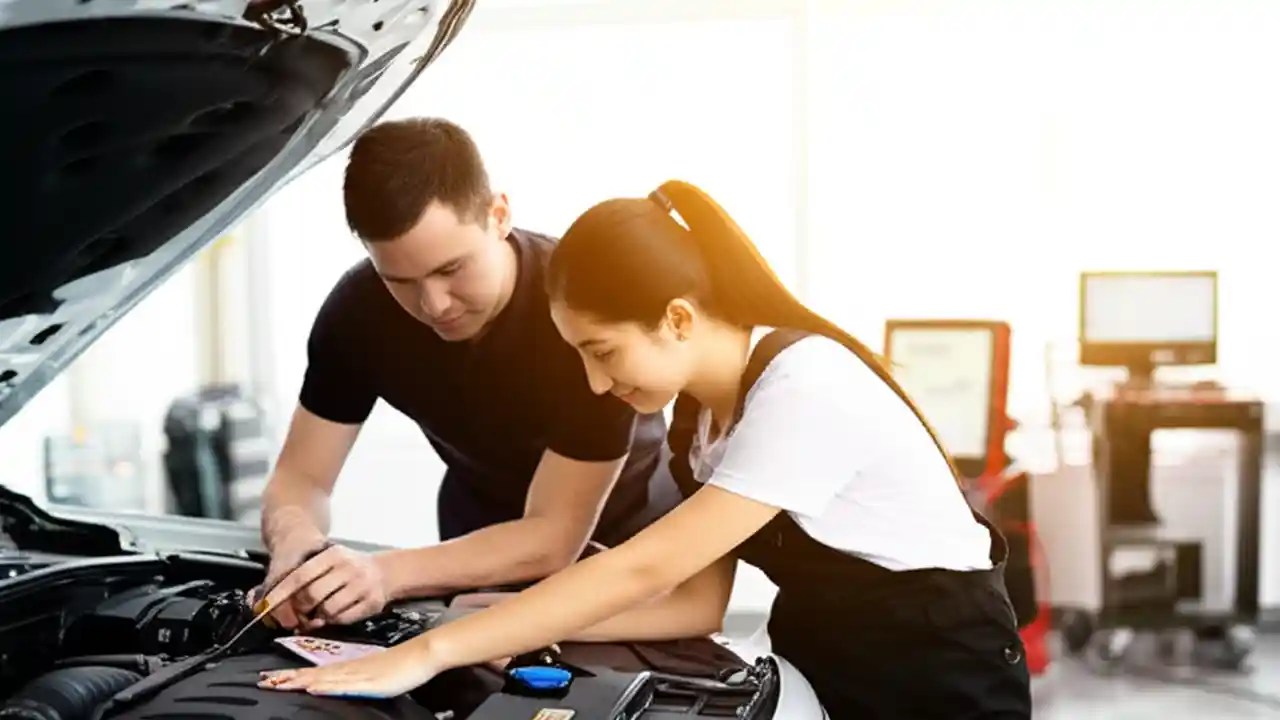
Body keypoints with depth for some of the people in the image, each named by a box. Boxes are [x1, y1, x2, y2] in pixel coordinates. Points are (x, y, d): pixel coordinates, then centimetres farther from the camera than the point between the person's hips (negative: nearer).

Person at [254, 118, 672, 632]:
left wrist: (387, 573, -43)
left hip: (623, 556, -2)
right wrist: (296, 543, -35)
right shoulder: (360, 307, -18)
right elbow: (300, 477, -11)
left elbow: (554, 540, -30)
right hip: (479, 557, 2)